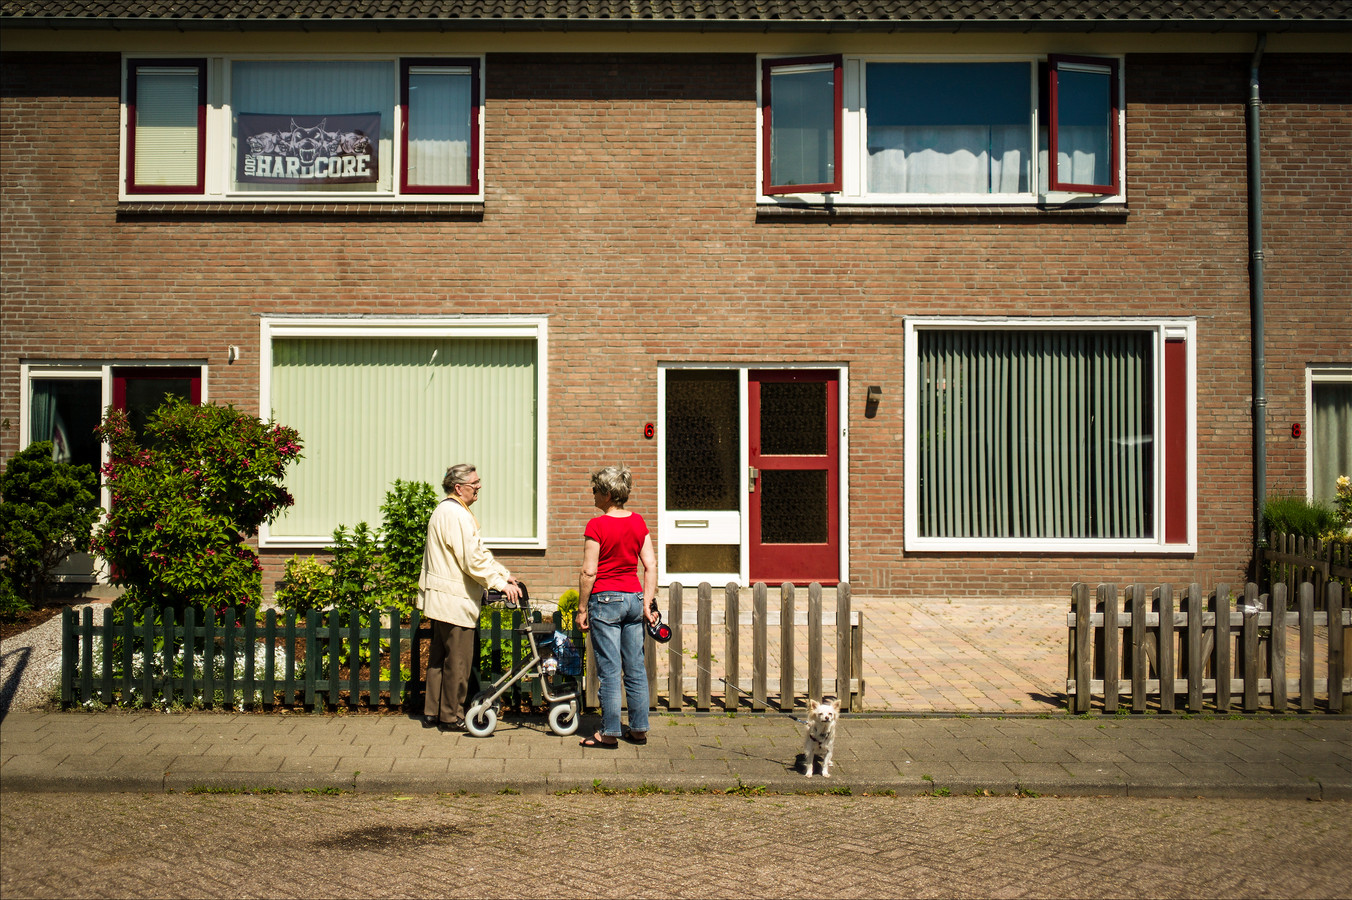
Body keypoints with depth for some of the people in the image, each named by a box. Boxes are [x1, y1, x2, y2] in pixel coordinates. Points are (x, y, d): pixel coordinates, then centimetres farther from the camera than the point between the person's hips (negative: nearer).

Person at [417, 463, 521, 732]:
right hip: (455, 600, -11)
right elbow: (473, 560, -22)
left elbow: (479, 552, 19)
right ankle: (451, 717, 7)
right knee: (458, 659, -2)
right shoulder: (455, 514, -18)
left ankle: (432, 713, 24)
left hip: (441, 598, 11)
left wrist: (504, 574, 13)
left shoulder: (446, 510, 17)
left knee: (440, 656, 16)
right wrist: (501, 583, -15)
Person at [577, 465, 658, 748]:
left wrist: (582, 609, -5)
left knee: (609, 671, 0)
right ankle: (639, 728, 17)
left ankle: (610, 732, 4)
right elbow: (651, 566, 2)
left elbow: (589, 572, -12)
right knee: (636, 668, 11)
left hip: (606, 599, -5)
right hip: (634, 597, 5)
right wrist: (648, 602, 5)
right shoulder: (638, 522, 4)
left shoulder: (597, 526, -12)